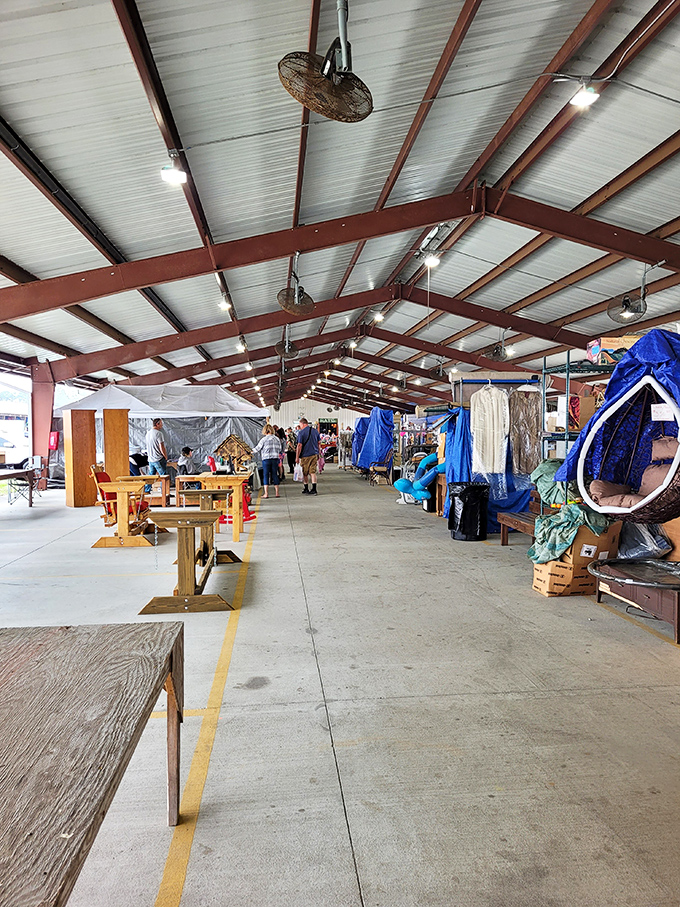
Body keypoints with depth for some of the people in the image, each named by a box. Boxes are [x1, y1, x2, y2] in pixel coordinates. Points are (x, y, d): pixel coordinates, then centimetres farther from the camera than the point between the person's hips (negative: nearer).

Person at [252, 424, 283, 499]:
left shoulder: (264, 439, -8)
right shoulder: (277, 439, 6)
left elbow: (257, 449, -2)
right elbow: (279, 449, 13)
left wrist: (251, 451, 15)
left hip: (266, 459, -4)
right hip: (275, 459, 4)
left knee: (266, 475, 2)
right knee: (275, 475, 9)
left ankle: (266, 493, 1)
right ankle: (277, 493, 10)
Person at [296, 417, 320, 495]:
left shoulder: (301, 432, -9)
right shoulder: (315, 431, 7)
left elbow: (299, 445, -13)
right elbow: (318, 443, 12)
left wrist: (297, 457, -8)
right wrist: (318, 454, 21)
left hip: (305, 455, -4)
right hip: (314, 454, 4)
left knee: (305, 473, 10)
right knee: (313, 472, 5)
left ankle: (306, 489, 20)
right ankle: (314, 489, -3)